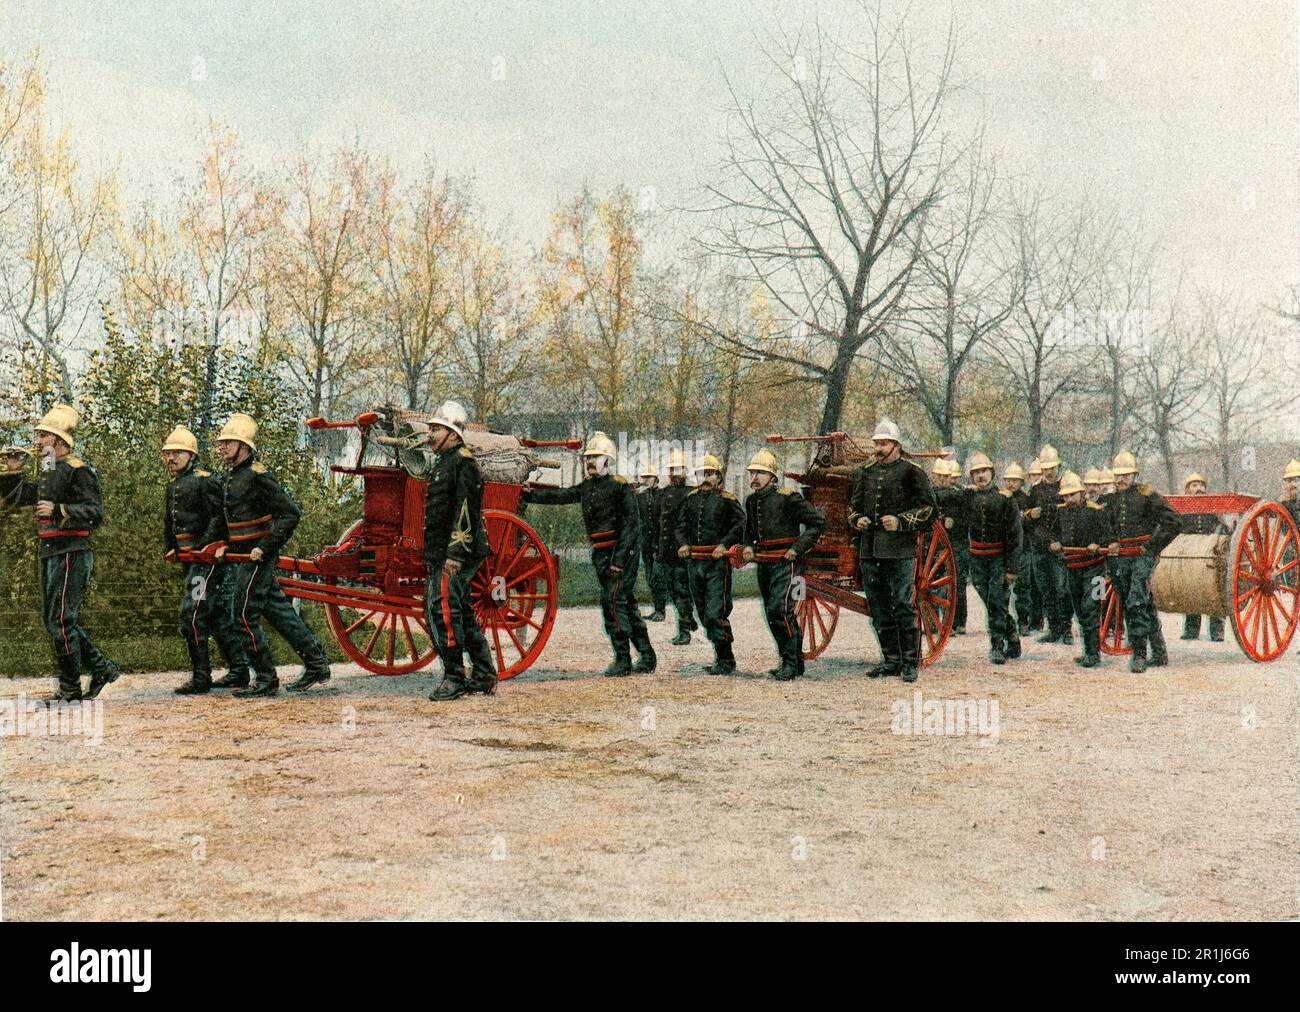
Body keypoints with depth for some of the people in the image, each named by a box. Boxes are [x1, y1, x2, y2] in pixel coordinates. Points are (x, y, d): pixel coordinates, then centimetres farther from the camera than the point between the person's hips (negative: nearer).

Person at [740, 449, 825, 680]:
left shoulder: (786, 497, -11)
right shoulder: (751, 500, 11)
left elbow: (818, 520, -10)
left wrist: (798, 548, -13)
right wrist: (749, 547, 7)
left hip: (784, 563, -8)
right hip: (763, 565, 8)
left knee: (779, 610, -18)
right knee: (772, 615, 10)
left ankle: (790, 663, -10)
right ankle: (794, 662, 21)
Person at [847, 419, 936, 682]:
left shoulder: (912, 472, -1)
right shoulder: (865, 472, 15)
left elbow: (928, 509, -4)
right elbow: (853, 506, 25)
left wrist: (900, 522, -15)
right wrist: (857, 520, 3)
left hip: (901, 552, -6)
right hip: (869, 551, 6)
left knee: (903, 606, -6)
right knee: (879, 608, 9)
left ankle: (910, 661, 1)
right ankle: (891, 659, 18)